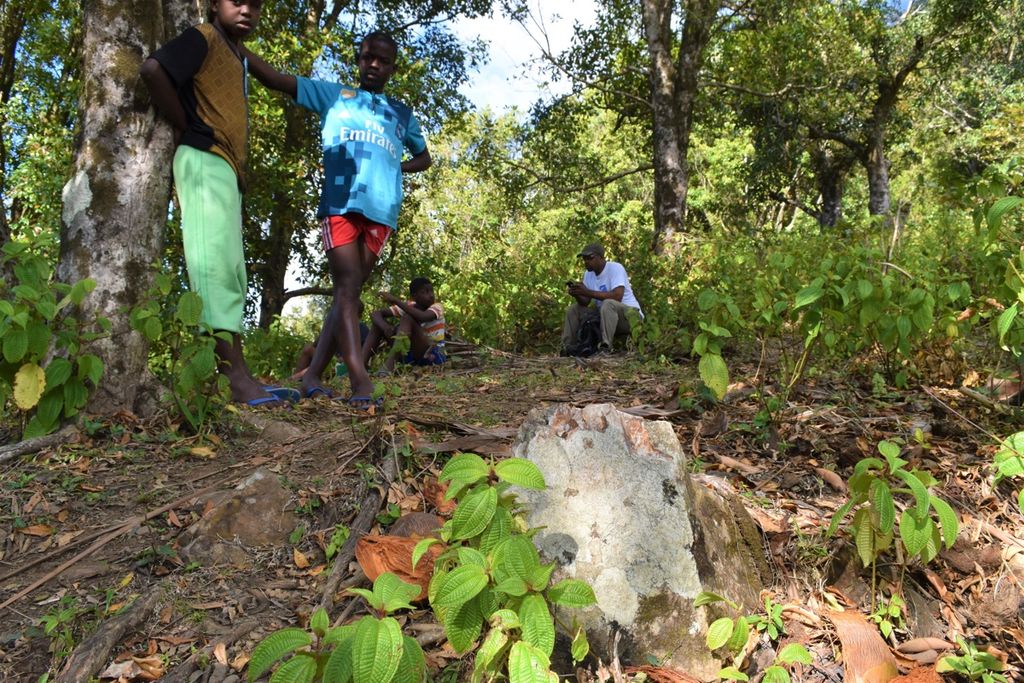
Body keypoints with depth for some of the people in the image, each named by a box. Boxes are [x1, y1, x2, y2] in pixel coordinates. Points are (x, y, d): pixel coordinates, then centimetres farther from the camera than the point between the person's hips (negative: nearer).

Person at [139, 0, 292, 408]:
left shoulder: (235, 53, 24)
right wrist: (187, 127, -10)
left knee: (230, 273, 6)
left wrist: (241, 173, 12)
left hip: (226, 169, 10)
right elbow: (152, 69, -18)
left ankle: (233, 373, 10)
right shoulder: (203, 38, -1)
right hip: (205, 162, -9)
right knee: (215, 265, -16)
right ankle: (236, 377, -22)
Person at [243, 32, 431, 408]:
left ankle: (313, 375, 4)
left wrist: (396, 168, 16)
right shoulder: (333, 94, 19)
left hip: (381, 210, 3)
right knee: (347, 288, -14)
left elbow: (423, 157, 35)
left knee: (349, 291, 0)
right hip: (340, 203, -3)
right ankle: (360, 379, -24)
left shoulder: (402, 114, 26)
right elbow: (276, 80, 15)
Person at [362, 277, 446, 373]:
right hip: (413, 354, 6)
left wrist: (396, 300, -32)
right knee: (378, 323, -3)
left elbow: (423, 317, -36)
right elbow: (375, 314, -4)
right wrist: (385, 327, -27)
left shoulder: (436, 307, -11)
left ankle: (389, 364, -42)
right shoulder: (408, 306, 1)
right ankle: (362, 363, -21)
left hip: (434, 355, -5)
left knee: (407, 318, -27)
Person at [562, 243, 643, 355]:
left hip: (630, 314, -7)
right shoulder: (588, 273, 6)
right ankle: (567, 348, -4)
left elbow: (617, 296, -31)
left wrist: (588, 292, -31)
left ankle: (605, 348, -43)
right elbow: (585, 303, 1)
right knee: (573, 308, -1)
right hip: (605, 316, 7)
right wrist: (577, 294, -22)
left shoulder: (615, 268, -16)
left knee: (608, 304, -36)